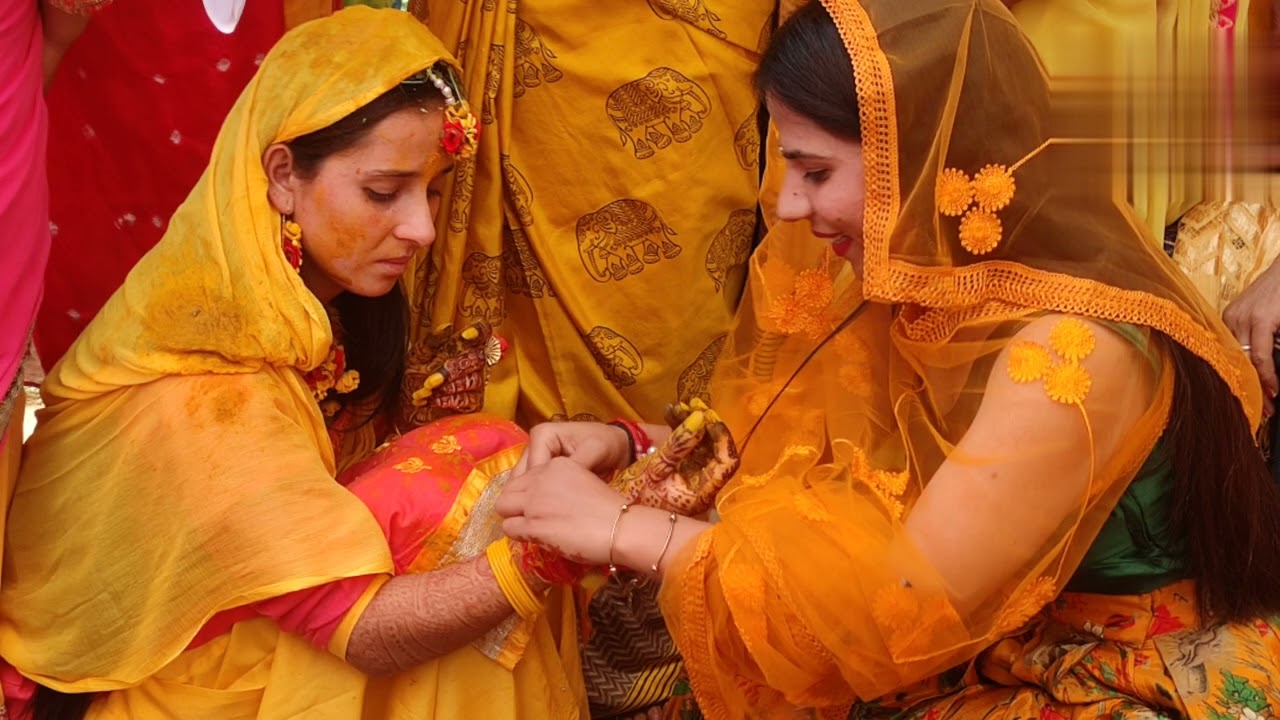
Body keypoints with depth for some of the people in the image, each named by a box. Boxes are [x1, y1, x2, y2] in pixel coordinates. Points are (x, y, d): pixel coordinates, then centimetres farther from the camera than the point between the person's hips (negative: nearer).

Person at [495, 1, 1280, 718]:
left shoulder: (1074, 350, -29)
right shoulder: (930, 278, -6)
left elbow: (902, 607, -29)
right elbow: (806, 446, 8)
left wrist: (627, 529, -24)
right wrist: (638, 445, -8)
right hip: (983, 649, 6)